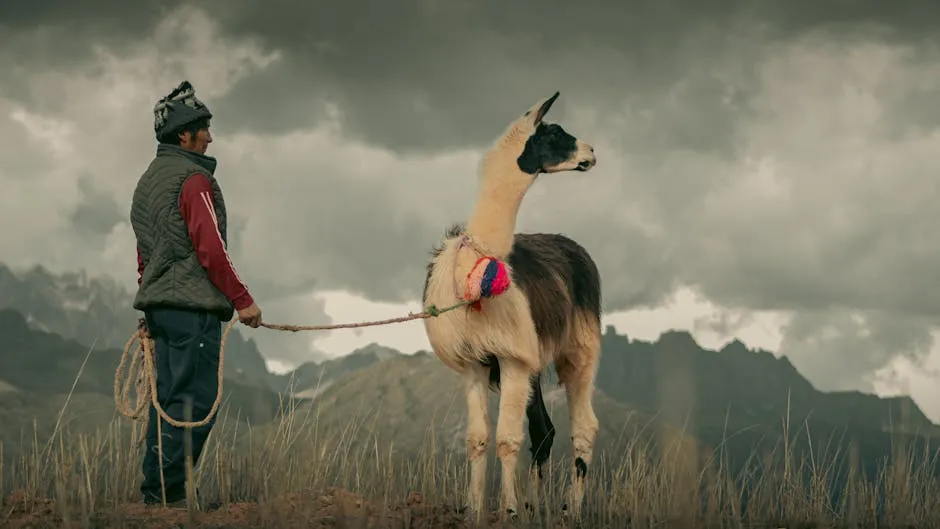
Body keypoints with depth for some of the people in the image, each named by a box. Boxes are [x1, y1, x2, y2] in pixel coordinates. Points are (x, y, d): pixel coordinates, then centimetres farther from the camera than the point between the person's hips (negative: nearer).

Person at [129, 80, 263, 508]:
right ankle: (167, 492, -13)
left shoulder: (149, 180, 19)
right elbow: (210, 248, -17)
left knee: (169, 399, 11)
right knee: (195, 401, -9)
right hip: (193, 307, -10)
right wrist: (242, 299, -12)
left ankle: (154, 494, 11)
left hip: (159, 306, 10)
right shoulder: (194, 180, -11)